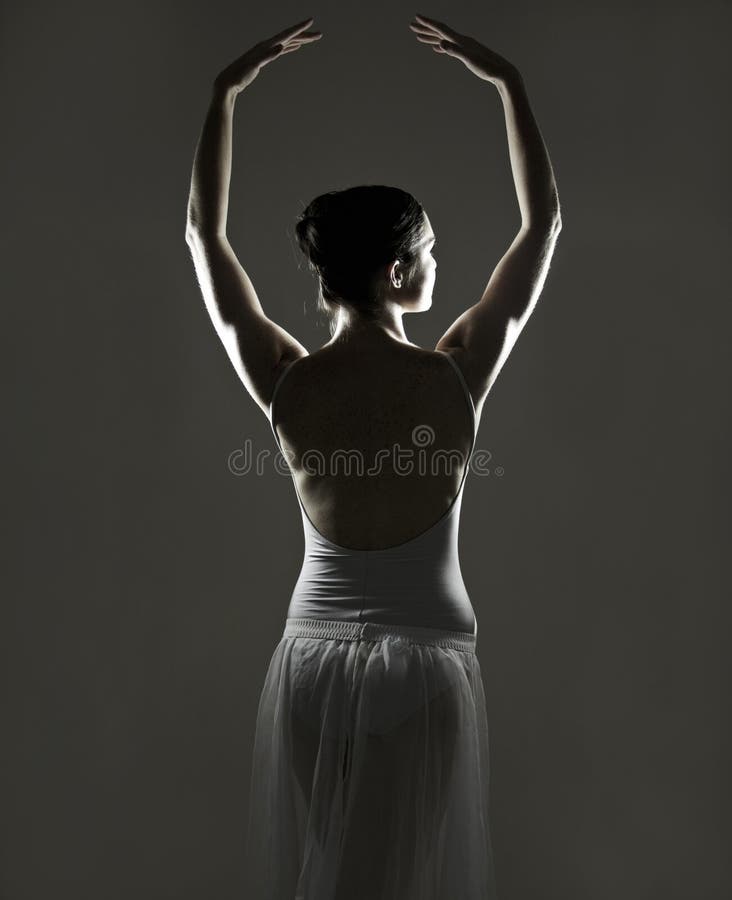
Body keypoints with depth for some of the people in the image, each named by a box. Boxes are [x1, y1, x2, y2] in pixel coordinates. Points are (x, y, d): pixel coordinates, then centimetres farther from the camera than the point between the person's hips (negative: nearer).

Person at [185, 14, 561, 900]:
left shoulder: (284, 383, -11)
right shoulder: (455, 377, -15)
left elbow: (204, 232, 3)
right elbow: (544, 221, -2)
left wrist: (225, 91, 8)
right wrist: (509, 82, 4)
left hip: (312, 656, 2)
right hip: (428, 660, -2)